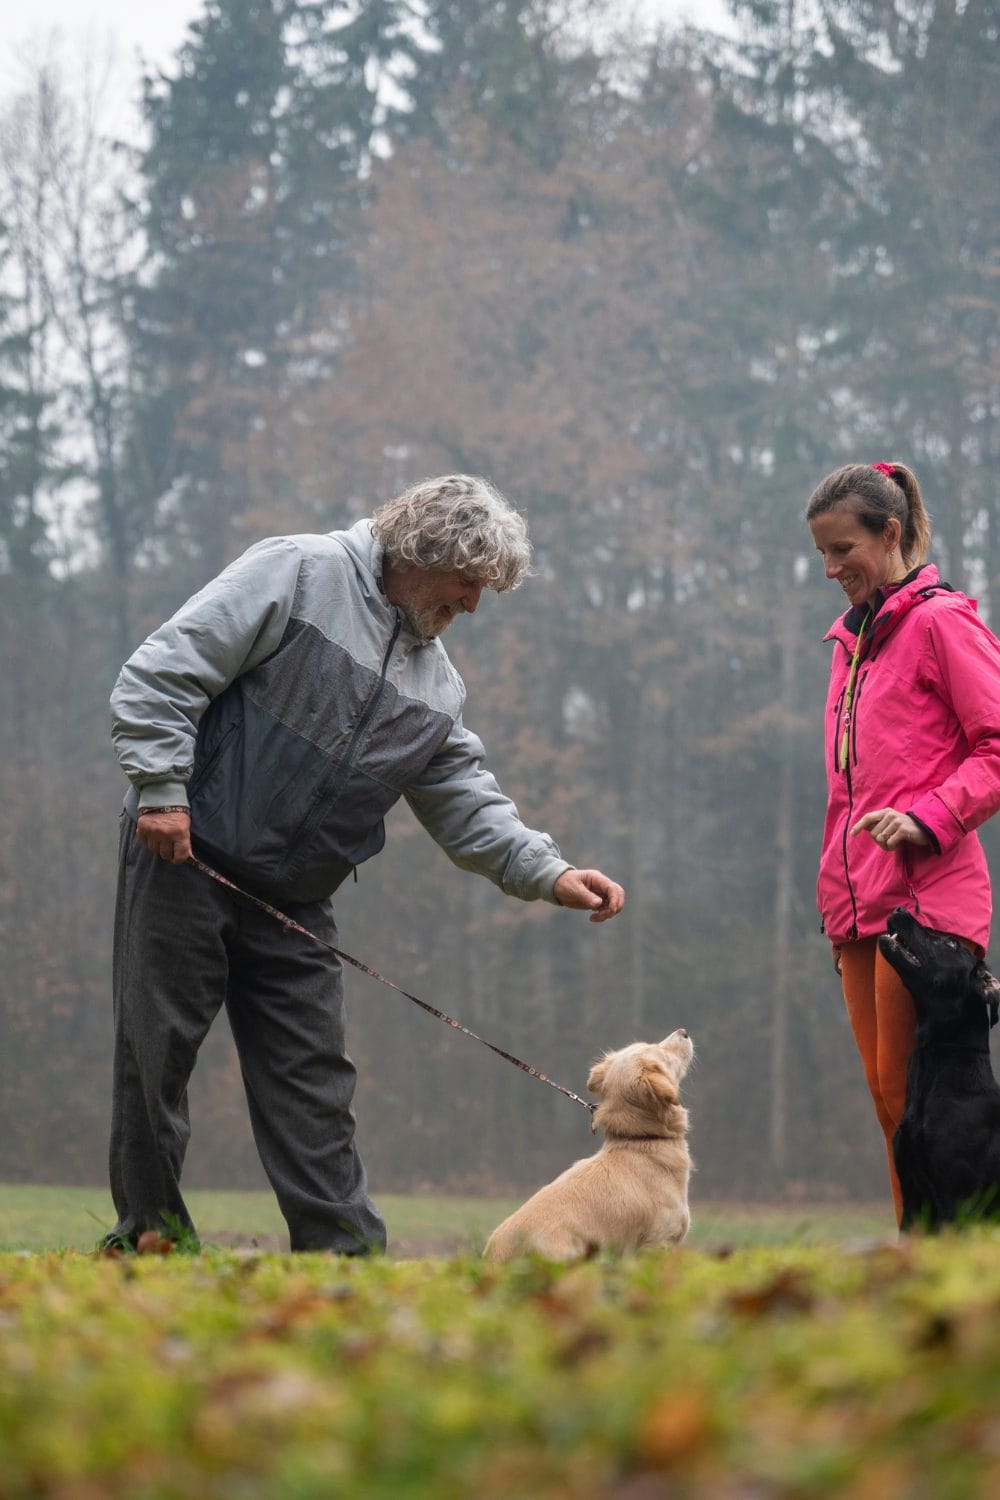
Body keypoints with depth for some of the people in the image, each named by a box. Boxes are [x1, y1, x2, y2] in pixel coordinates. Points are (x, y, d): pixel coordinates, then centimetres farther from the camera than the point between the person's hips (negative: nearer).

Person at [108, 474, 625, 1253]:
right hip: (185, 859, -6)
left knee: (313, 1073, 4)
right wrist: (162, 789, -19)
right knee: (157, 1050, -2)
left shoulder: (436, 681, 13)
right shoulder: (297, 574, -9)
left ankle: (345, 1248, 6)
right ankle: (150, 1235, 8)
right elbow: (162, 674, -13)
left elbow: (465, 797, 10)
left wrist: (547, 872, -5)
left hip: (294, 898, 7)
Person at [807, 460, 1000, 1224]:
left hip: (927, 896, -8)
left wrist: (928, 816, -21)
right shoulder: (851, 639, 21)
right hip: (860, 902, 8)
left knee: (909, 1093, -10)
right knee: (890, 1100, 5)